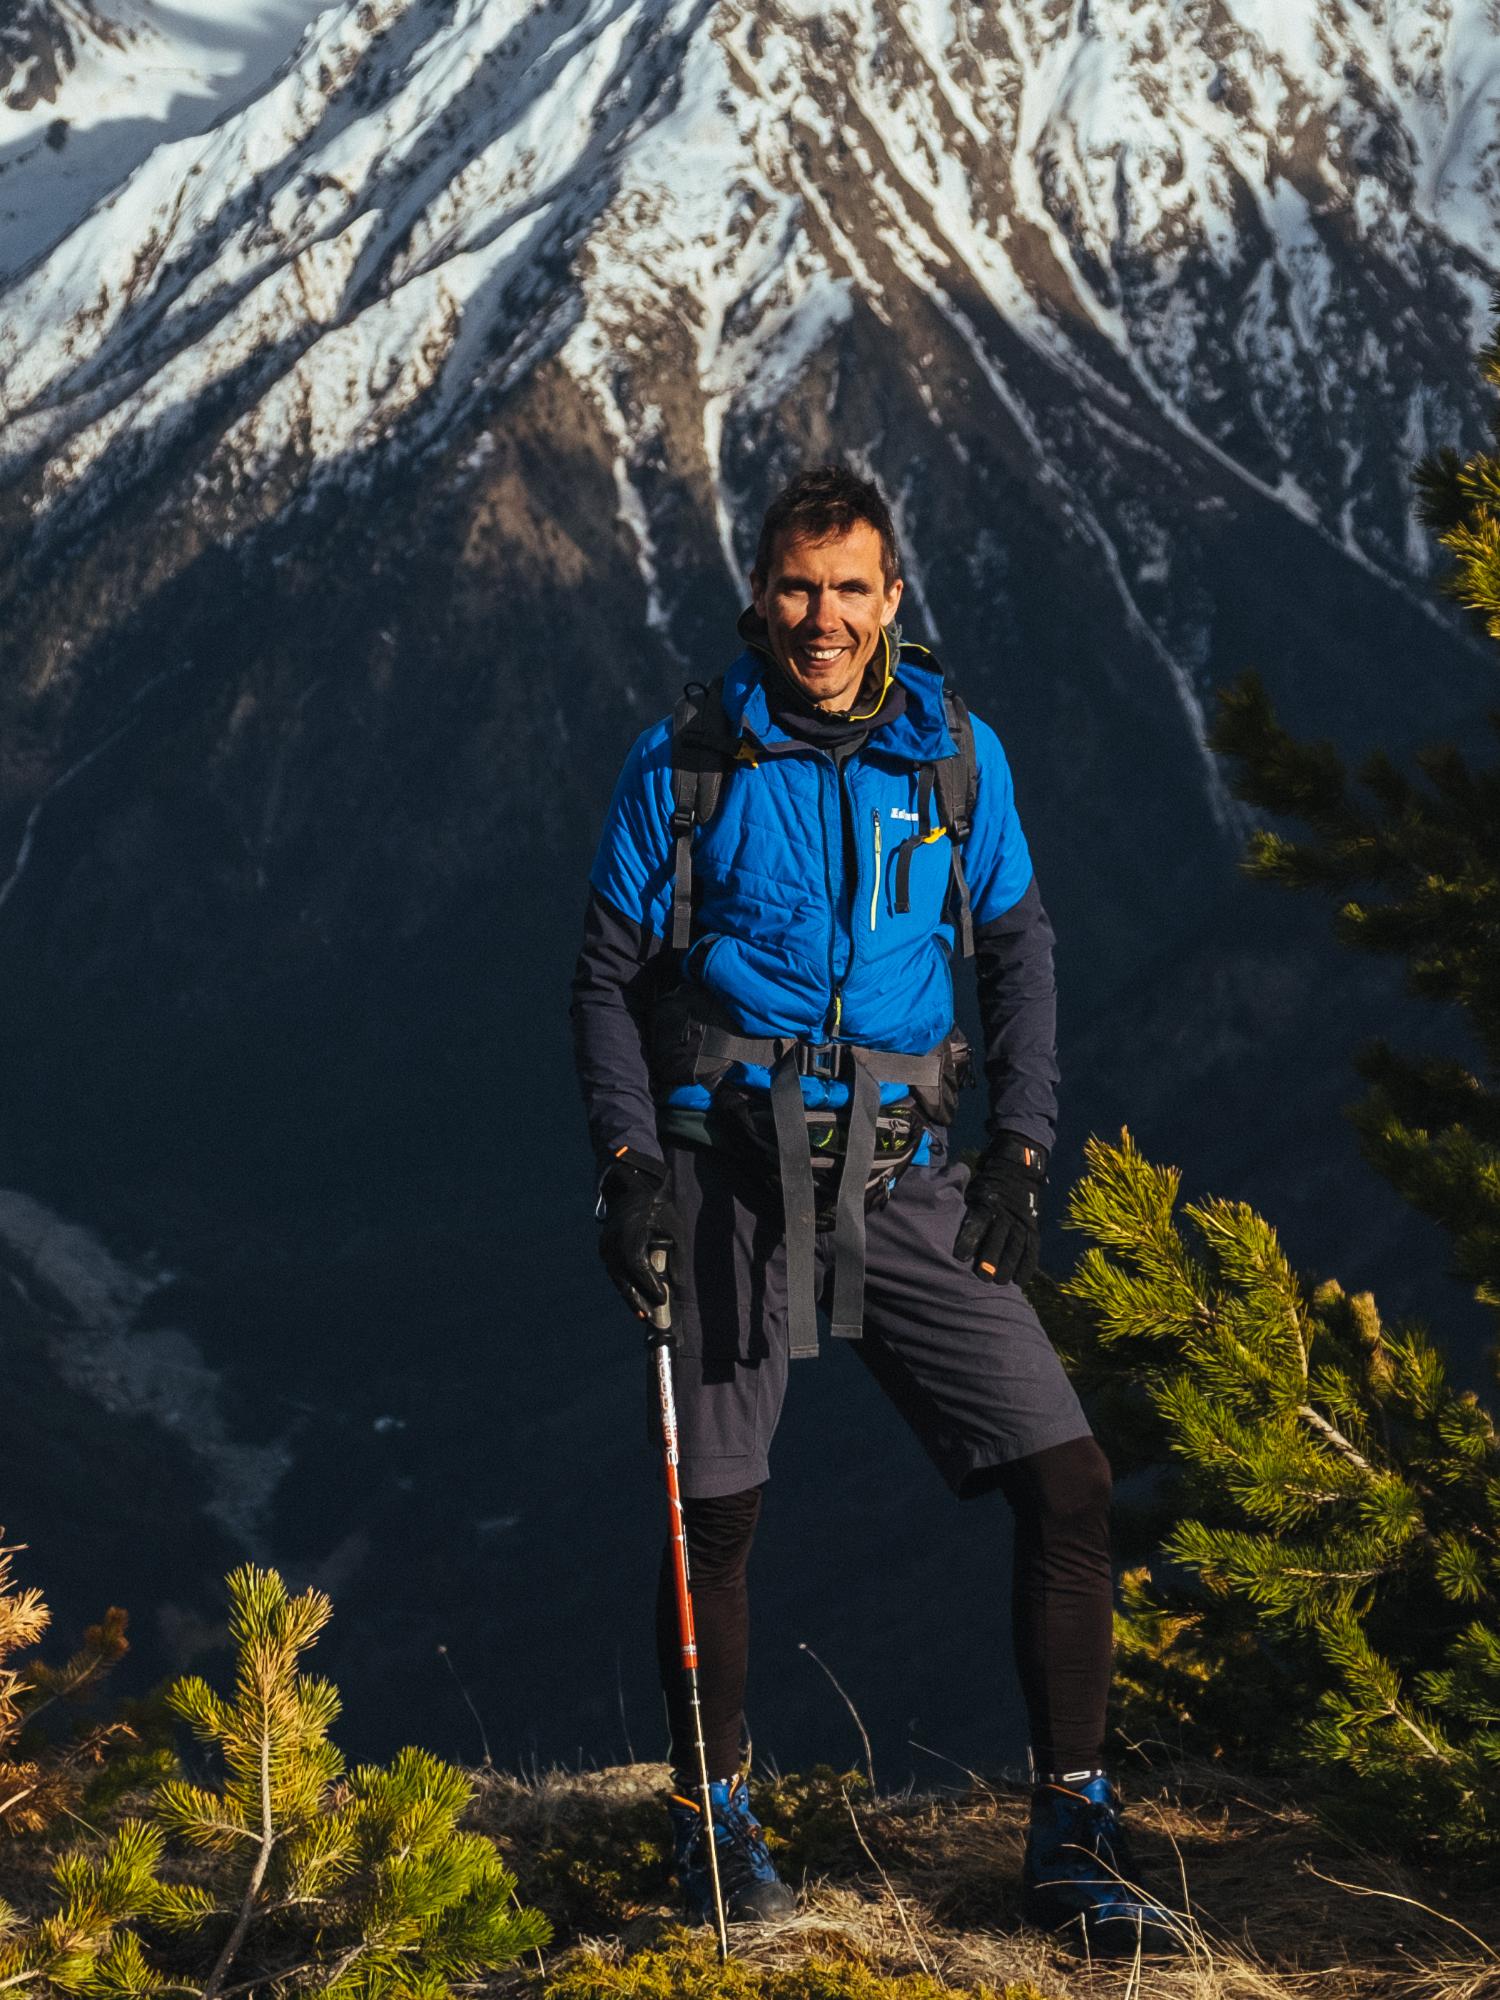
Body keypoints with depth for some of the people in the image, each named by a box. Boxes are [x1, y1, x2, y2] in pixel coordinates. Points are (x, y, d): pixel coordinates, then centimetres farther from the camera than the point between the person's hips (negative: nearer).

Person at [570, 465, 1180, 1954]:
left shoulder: (956, 756, 6)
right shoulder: (686, 762, 0)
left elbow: (1019, 949, 15)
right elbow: (609, 976, 6)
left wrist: (1019, 1149, 4)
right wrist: (628, 1162, -6)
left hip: (902, 1173, 2)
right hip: (729, 1164, -2)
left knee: (1065, 1481, -8)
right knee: (713, 1511, 0)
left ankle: (1073, 1842, 1)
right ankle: (712, 1818, 21)